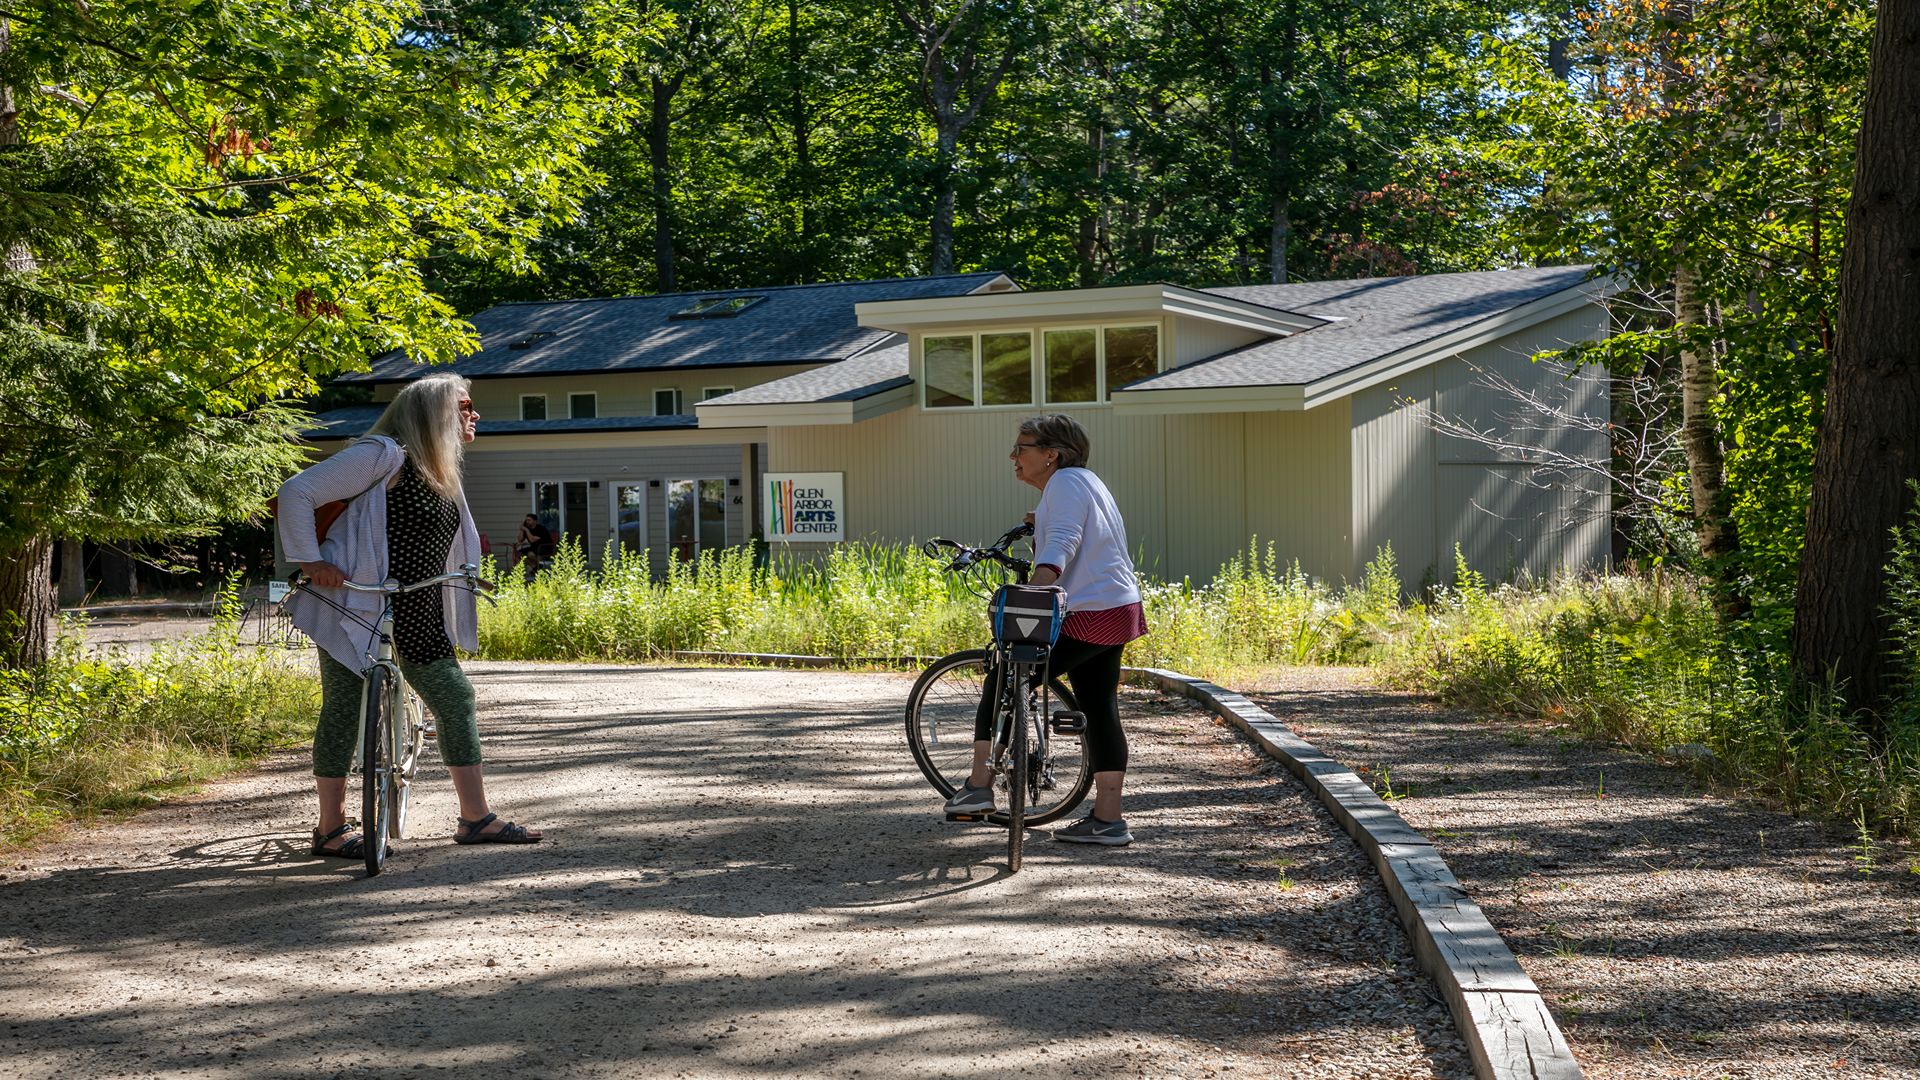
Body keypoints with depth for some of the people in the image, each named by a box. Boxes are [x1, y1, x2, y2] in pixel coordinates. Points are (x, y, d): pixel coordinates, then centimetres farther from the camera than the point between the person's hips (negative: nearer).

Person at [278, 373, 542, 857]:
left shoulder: (442, 474, 15)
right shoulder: (385, 454, -13)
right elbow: (297, 492, -14)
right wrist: (310, 560, -18)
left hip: (416, 617, 9)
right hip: (356, 611, -9)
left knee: (456, 700, 5)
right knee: (344, 710, -1)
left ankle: (476, 819, 13)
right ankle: (331, 830, 10)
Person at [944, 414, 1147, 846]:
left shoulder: (1066, 483, -11)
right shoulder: (1081, 481, 20)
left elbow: (1060, 546, -27)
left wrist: (1030, 596, -38)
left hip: (1088, 616, -11)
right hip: (1118, 610, 11)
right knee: (1100, 712, 10)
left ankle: (979, 786, -4)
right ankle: (1107, 819, 12)